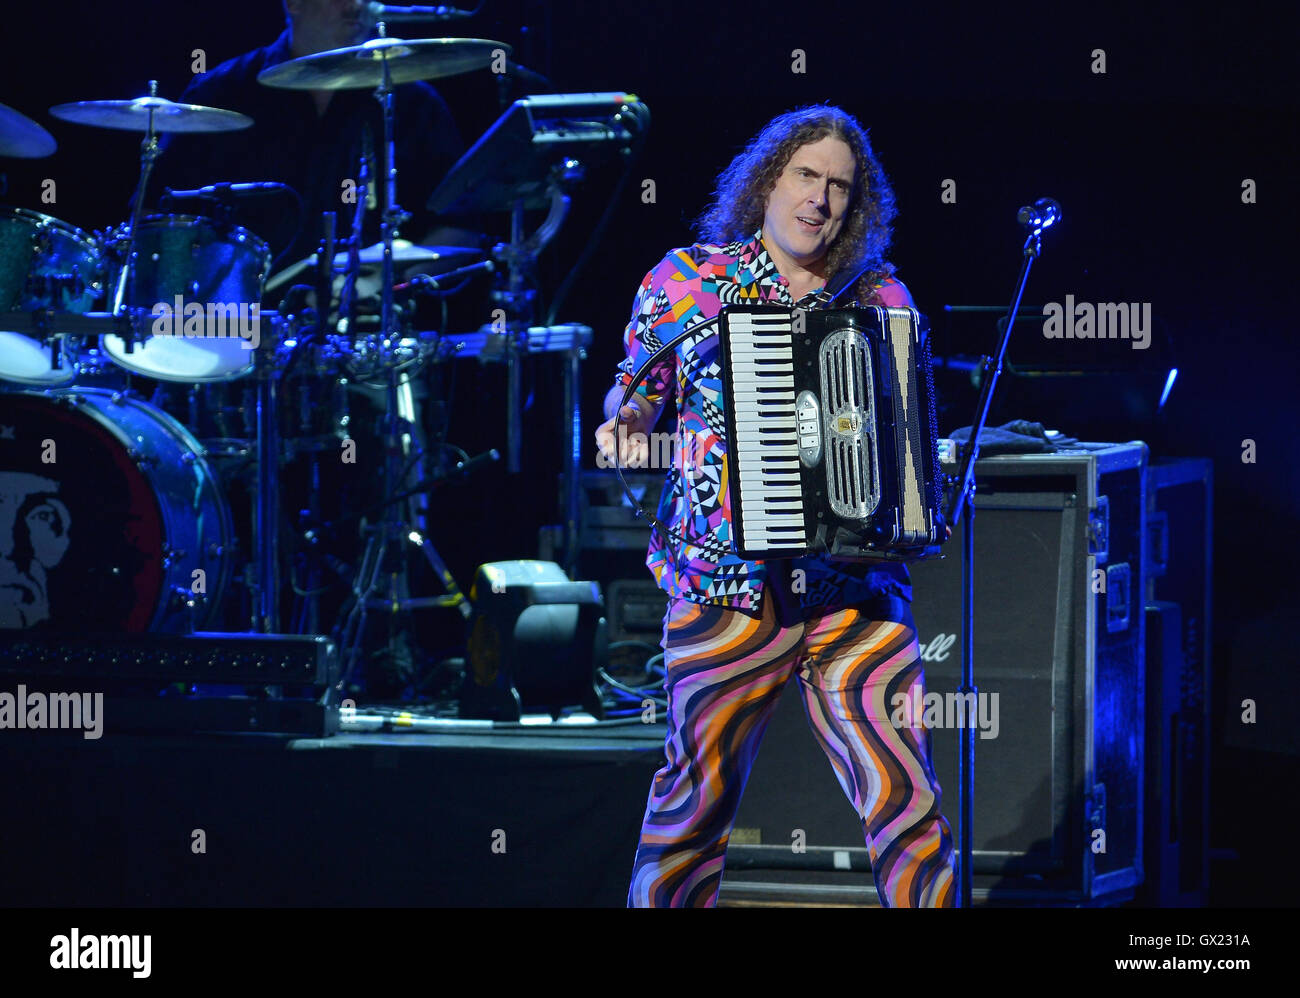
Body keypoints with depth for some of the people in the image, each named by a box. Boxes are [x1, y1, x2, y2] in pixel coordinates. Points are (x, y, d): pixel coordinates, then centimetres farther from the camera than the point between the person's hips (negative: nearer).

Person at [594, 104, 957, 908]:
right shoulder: (687, 280, 7)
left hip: (859, 588, 1)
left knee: (910, 805, -7)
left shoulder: (883, 298, 12)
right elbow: (635, 391, 13)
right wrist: (626, 426, -9)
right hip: (726, 590, -1)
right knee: (697, 804, 1)